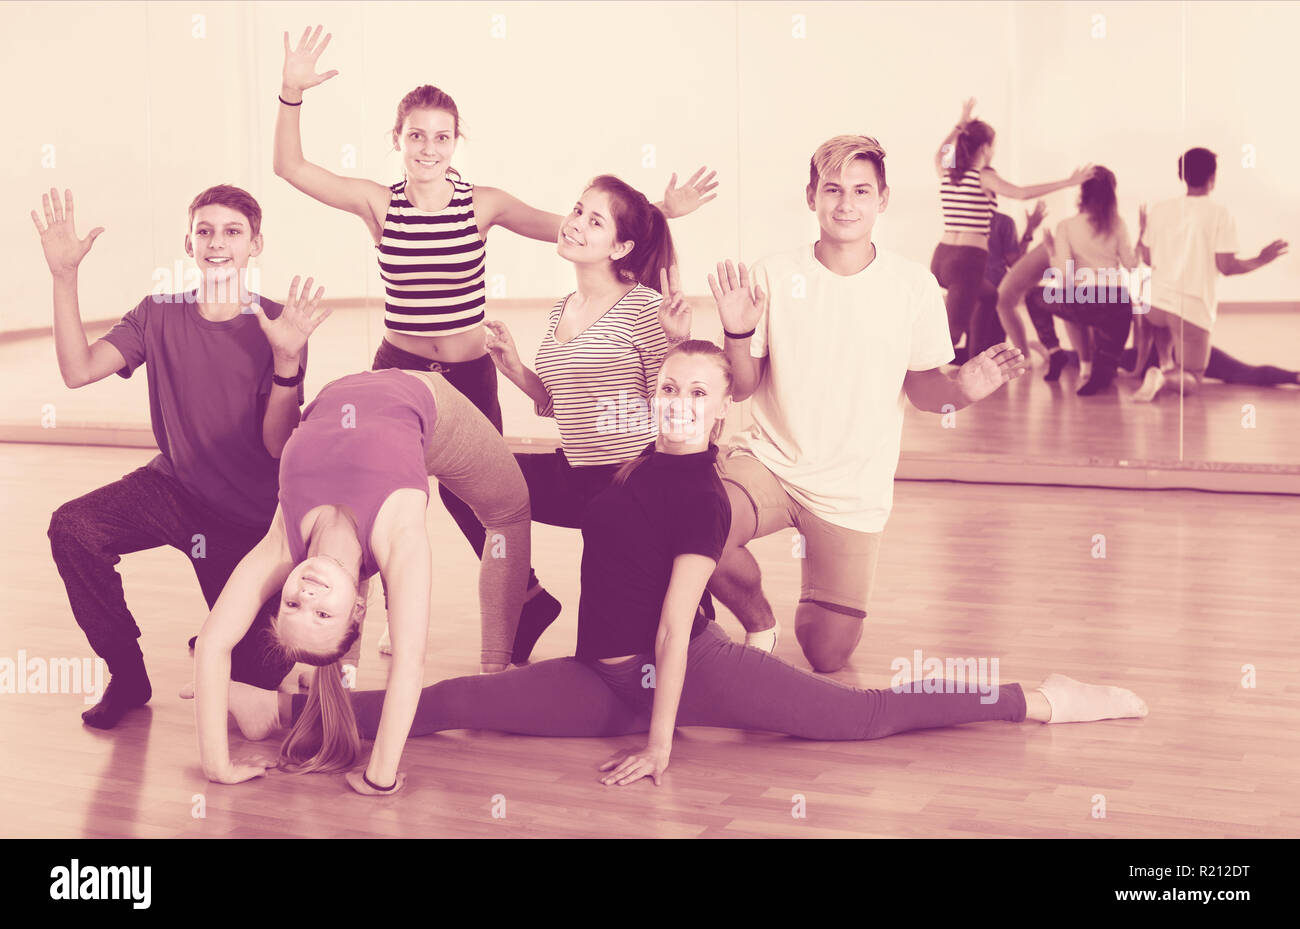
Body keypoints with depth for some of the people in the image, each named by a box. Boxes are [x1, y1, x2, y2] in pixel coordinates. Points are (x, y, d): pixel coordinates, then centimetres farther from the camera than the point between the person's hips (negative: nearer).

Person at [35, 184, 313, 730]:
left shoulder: (276, 324, -11)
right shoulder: (161, 315, -2)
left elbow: (279, 446, -17)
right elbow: (78, 370, -16)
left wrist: (287, 360, -32)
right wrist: (64, 277, -23)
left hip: (248, 517, -2)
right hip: (173, 486, 2)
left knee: (258, 677, -5)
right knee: (72, 527, -27)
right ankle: (127, 674, -7)